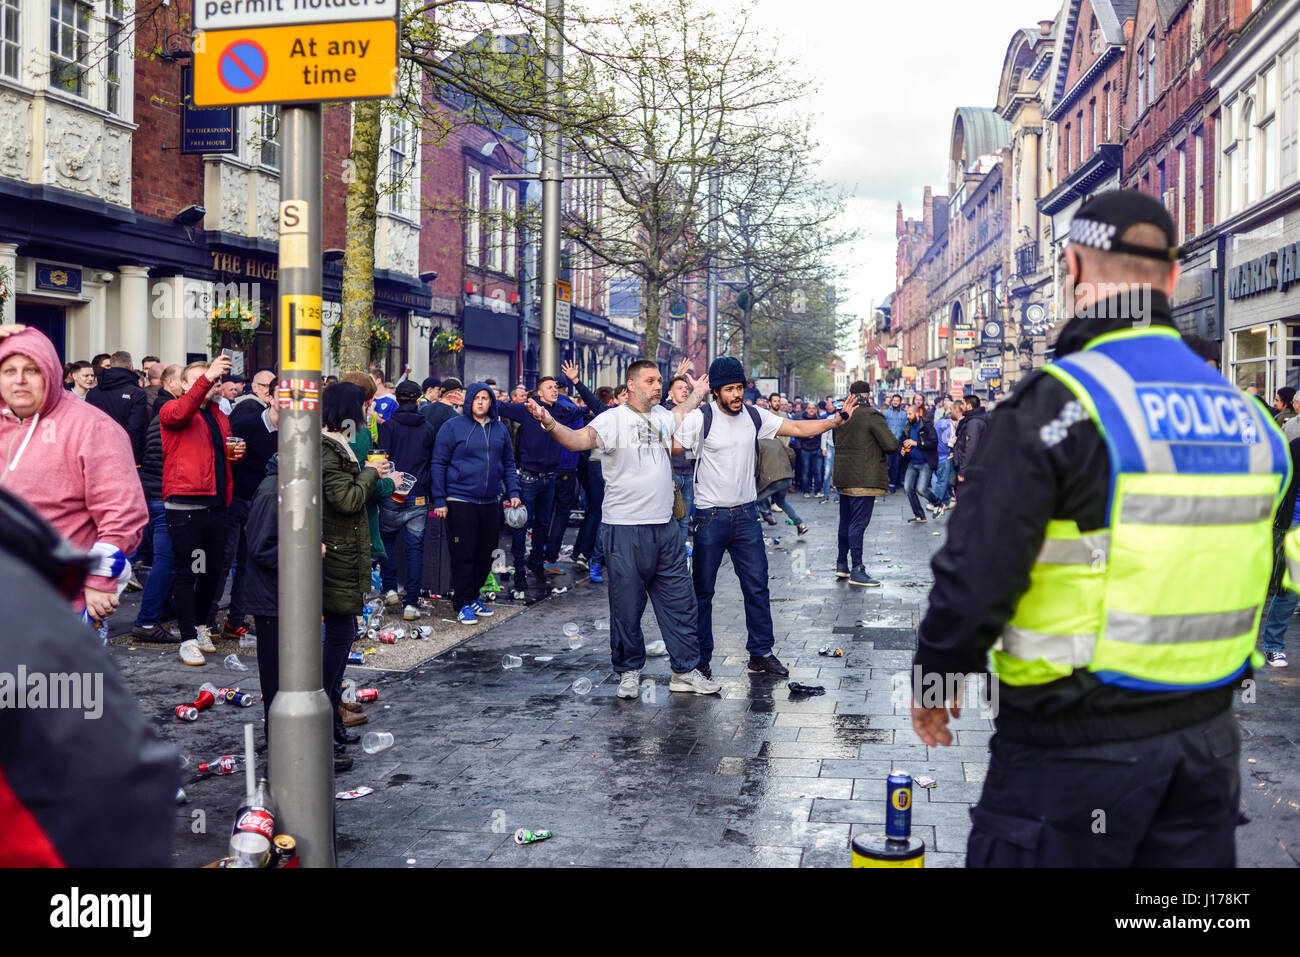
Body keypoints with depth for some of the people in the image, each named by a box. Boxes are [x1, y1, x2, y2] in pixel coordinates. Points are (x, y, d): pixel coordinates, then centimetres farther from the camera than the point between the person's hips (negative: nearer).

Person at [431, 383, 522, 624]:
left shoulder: (500, 429, 10)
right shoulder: (453, 427, -4)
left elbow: (508, 464, 18)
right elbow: (438, 464, -3)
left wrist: (513, 492, 6)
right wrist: (439, 500, -8)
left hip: (490, 502, 5)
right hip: (460, 502, -5)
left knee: (486, 553, 10)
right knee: (464, 554, -3)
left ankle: (473, 595, 25)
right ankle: (462, 603, 6)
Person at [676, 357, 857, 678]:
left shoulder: (754, 416, 5)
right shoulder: (699, 420, -9)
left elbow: (798, 428, 10)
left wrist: (838, 419, 4)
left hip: (746, 514, 4)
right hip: (710, 517, -4)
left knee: (757, 585, 6)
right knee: (702, 589, 3)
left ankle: (761, 653, 16)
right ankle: (700, 657, 14)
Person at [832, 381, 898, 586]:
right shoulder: (872, 415, -13)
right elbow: (891, 444, -14)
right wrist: (888, 432, 6)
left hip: (843, 477, 8)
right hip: (864, 478, -7)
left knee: (846, 521, 16)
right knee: (858, 523, -7)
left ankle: (841, 564, 23)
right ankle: (856, 571, -7)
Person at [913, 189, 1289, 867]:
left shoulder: (1056, 402, -17)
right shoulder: (1245, 414, 6)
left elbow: (975, 575, -18)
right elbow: (1260, 576, 14)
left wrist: (934, 684, -2)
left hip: (1075, 743, -6)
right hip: (1207, 741, 6)